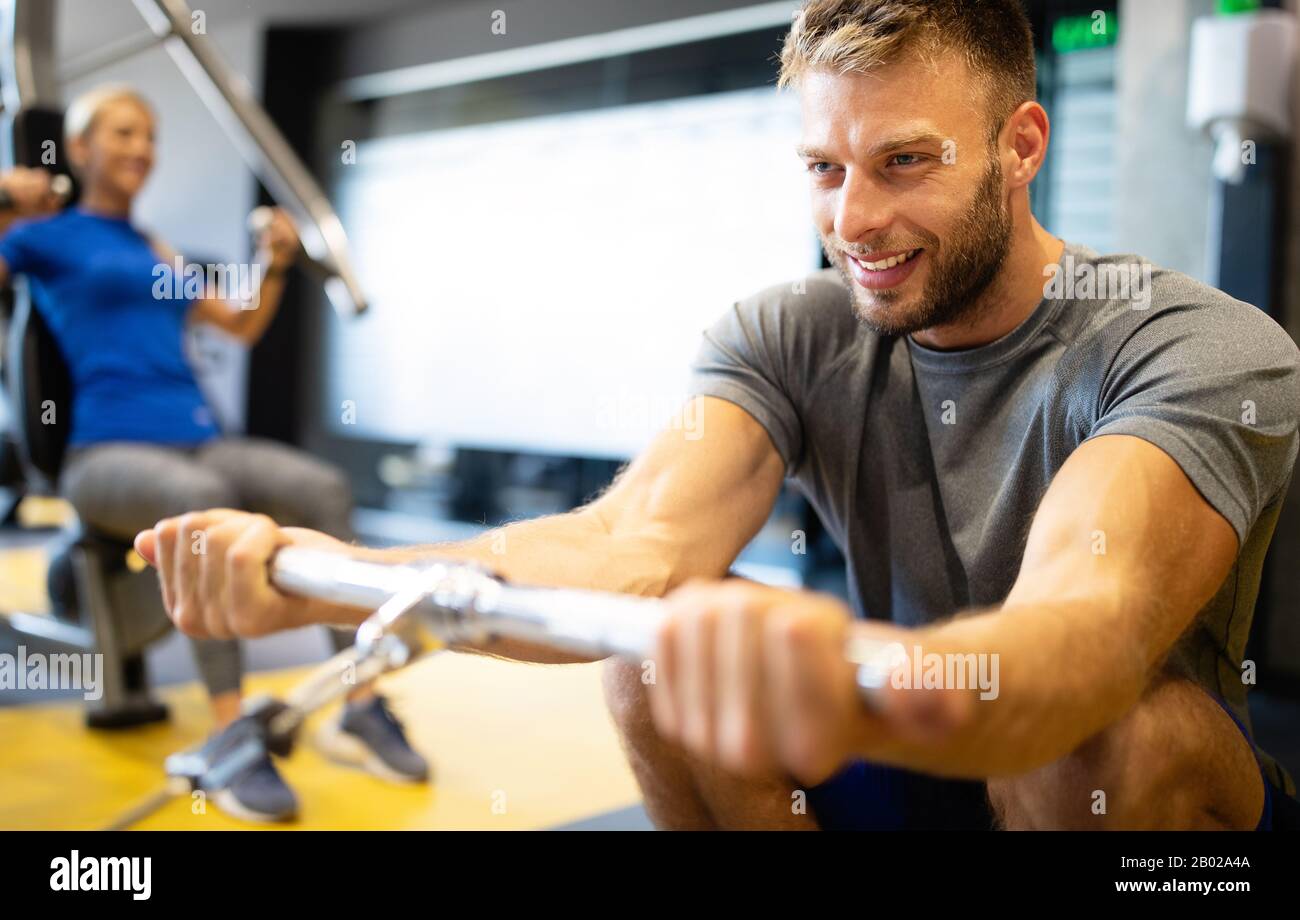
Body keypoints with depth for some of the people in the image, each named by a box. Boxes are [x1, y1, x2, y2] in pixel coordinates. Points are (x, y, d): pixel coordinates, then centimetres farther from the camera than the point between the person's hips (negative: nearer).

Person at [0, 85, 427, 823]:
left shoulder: (156, 250, 26)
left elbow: (243, 326, 34)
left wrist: (277, 264, 21)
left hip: (199, 441, 6)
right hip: (109, 450, -5)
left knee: (325, 487, -24)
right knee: (204, 499, -40)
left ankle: (361, 711, -21)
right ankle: (232, 741, -38)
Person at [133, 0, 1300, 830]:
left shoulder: (1207, 351, -21)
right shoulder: (791, 334, -9)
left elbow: (1096, 618, -41)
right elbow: (639, 545, -25)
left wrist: (860, 679, -64)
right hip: (904, 769, 3)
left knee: (1115, 728, -35)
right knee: (663, 641, -21)